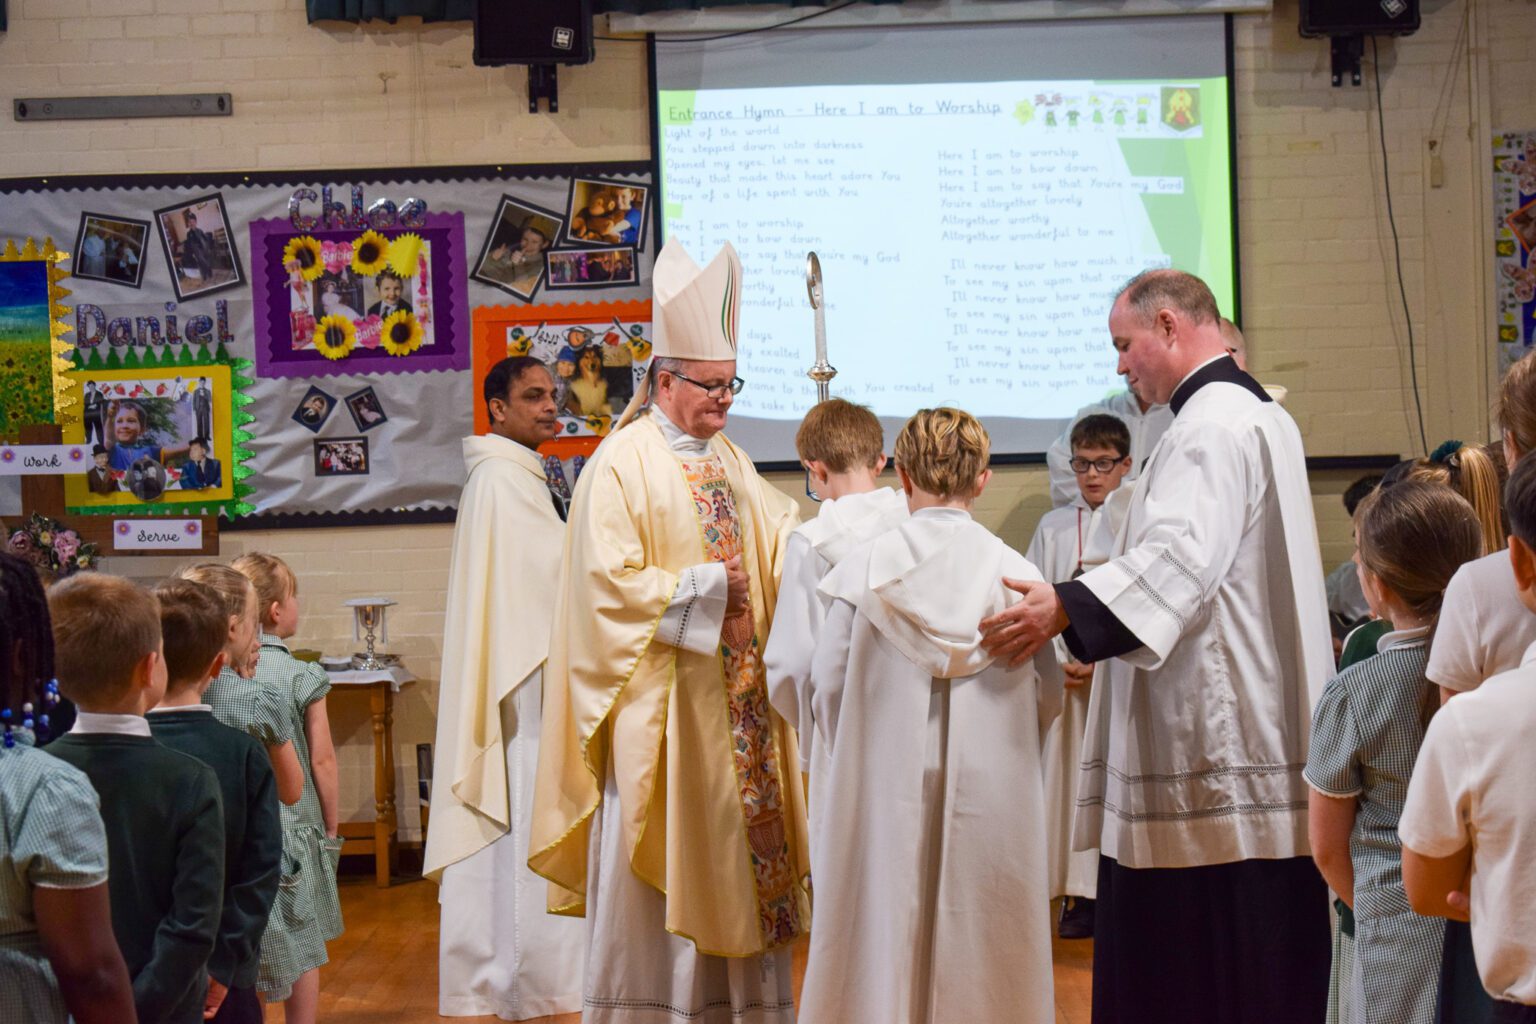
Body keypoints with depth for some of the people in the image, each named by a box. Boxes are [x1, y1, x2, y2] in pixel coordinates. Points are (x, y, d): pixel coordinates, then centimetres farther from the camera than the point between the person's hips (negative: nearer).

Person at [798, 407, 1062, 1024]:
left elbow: (827, 682, -2)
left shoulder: (864, 567, -7)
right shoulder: (1015, 573, -6)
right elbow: (1047, 696, 0)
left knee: (885, 933, 8)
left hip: (883, 785, 0)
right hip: (990, 789, 0)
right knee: (979, 942, 9)